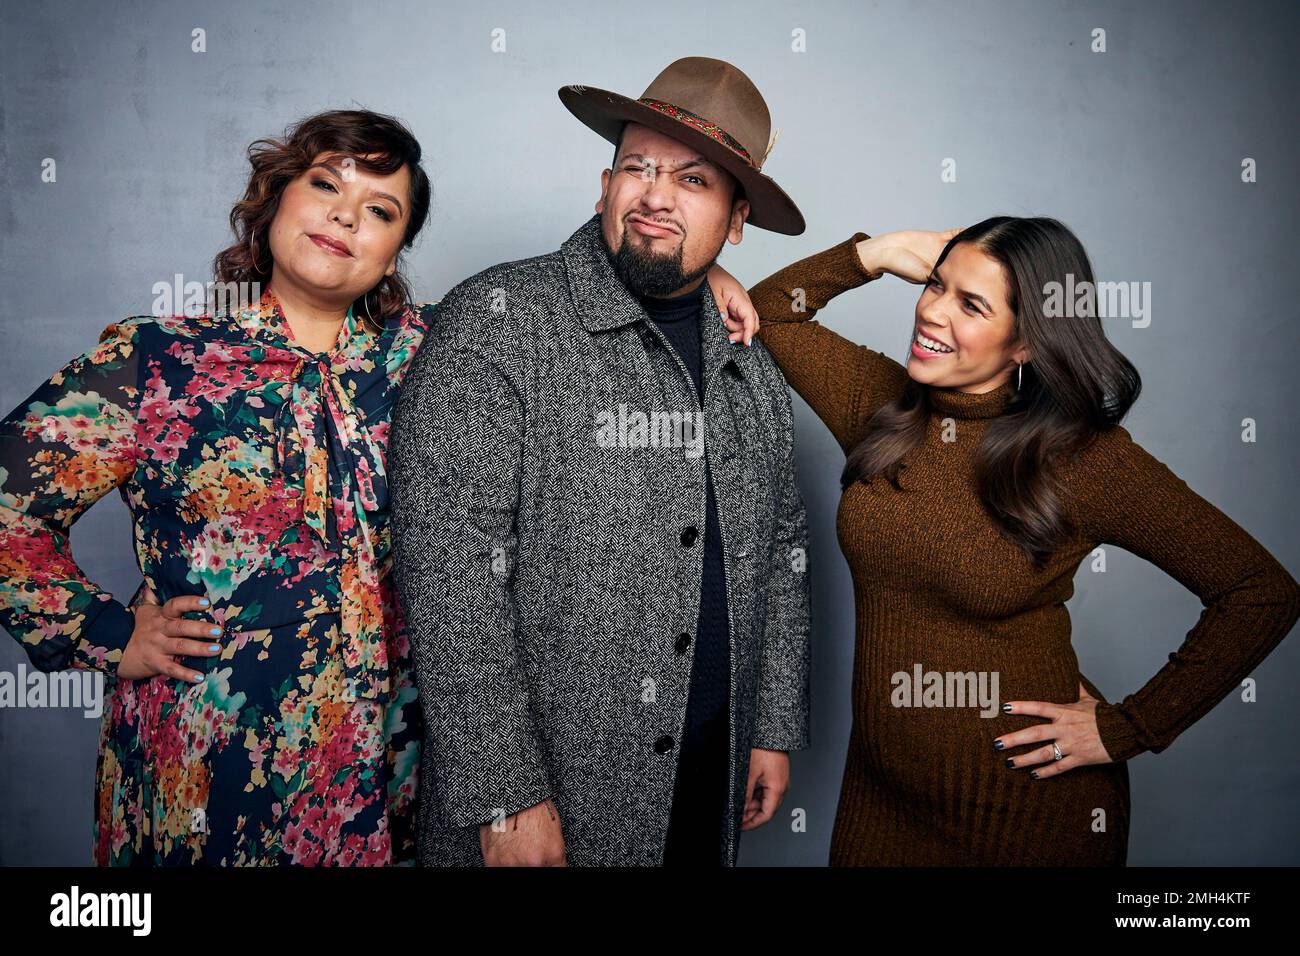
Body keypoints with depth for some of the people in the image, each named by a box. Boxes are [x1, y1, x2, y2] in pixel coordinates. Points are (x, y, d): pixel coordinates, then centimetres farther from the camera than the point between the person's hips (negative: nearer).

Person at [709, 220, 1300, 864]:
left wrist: (1129, 728, -12)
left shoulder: (1084, 458, -18)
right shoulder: (884, 406, -5)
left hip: (1026, 807, -3)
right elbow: (771, 314, 6)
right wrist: (875, 253, -8)